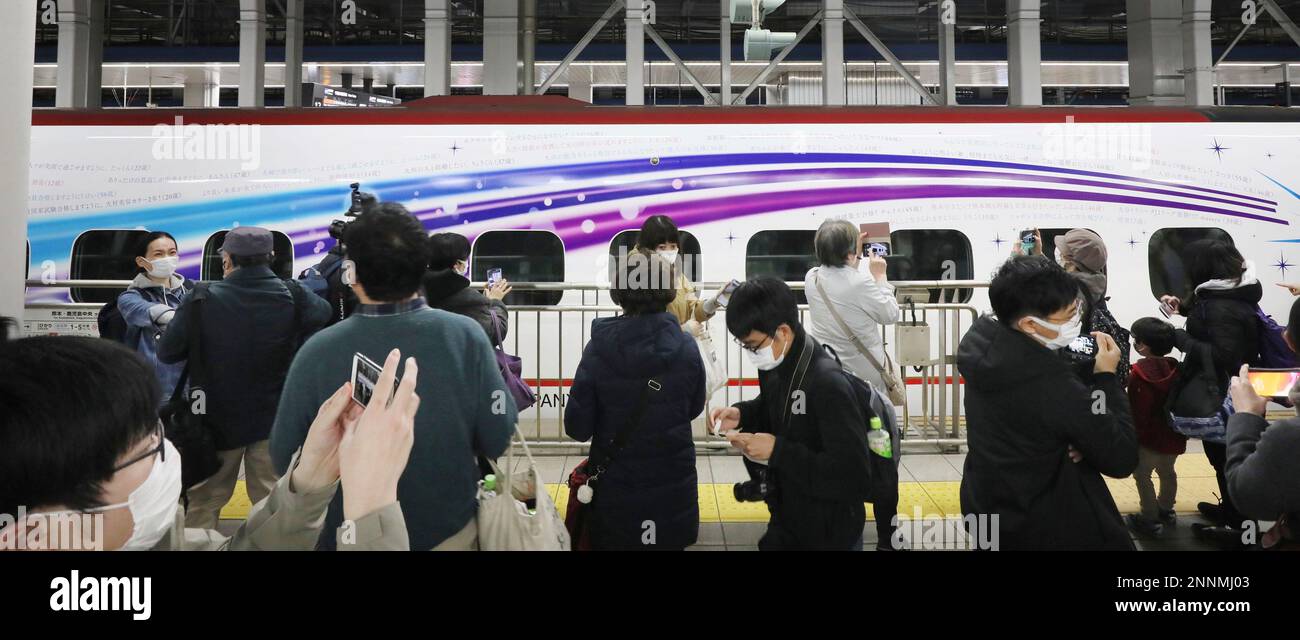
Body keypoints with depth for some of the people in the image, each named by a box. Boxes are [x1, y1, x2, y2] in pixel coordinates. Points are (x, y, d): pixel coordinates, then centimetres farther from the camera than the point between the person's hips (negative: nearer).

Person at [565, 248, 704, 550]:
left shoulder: (599, 349, -17)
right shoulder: (686, 347, -12)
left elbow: (577, 428, -13)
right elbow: (694, 409, 3)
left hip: (615, 490, -1)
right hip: (672, 488, 1)